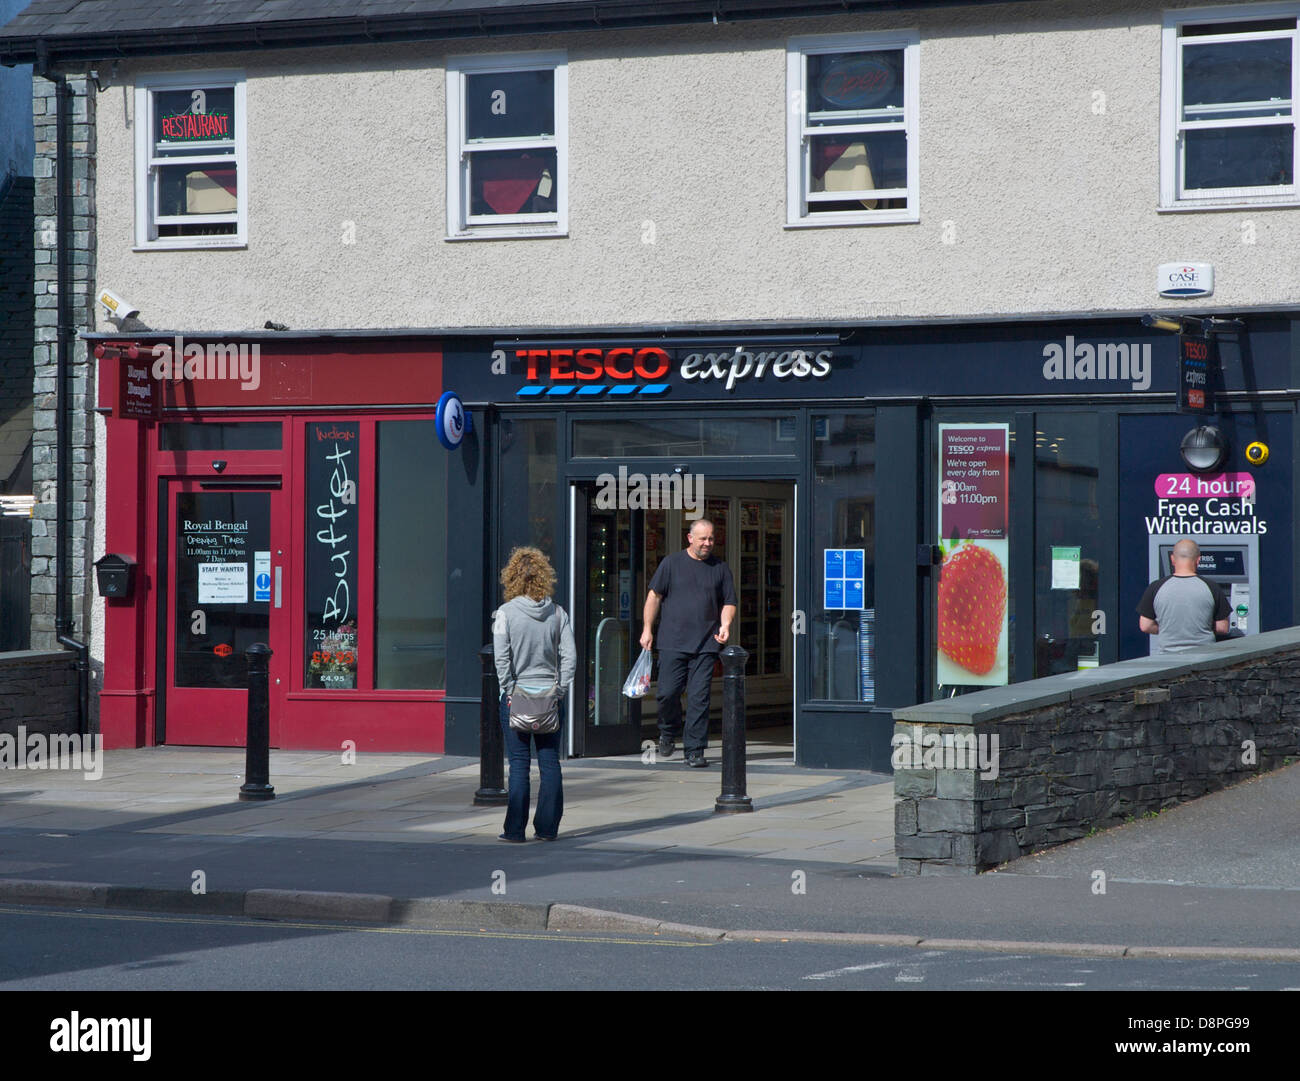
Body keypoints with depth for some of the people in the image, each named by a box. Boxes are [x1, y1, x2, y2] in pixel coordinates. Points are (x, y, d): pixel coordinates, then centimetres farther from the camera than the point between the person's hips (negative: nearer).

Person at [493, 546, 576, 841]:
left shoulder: (505, 613, -8)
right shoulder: (557, 613, 0)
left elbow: (501, 658, -11)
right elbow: (569, 656, -3)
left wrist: (509, 691, -5)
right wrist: (559, 689, 3)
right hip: (549, 695, 2)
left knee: (519, 764, 2)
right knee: (550, 762, 8)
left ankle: (515, 829, 3)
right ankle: (547, 828, 10)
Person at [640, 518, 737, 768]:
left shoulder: (720, 568, 10)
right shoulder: (671, 564, 5)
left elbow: (729, 603, 15)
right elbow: (654, 596, 7)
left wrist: (725, 625, -4)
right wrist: (647, 629, 2)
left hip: (706, 645, 1)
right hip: (673, 642, -1)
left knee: (699, 698, -3)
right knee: (667, 693, -4)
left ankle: (694, 750, 1)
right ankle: (668, 733, 23)